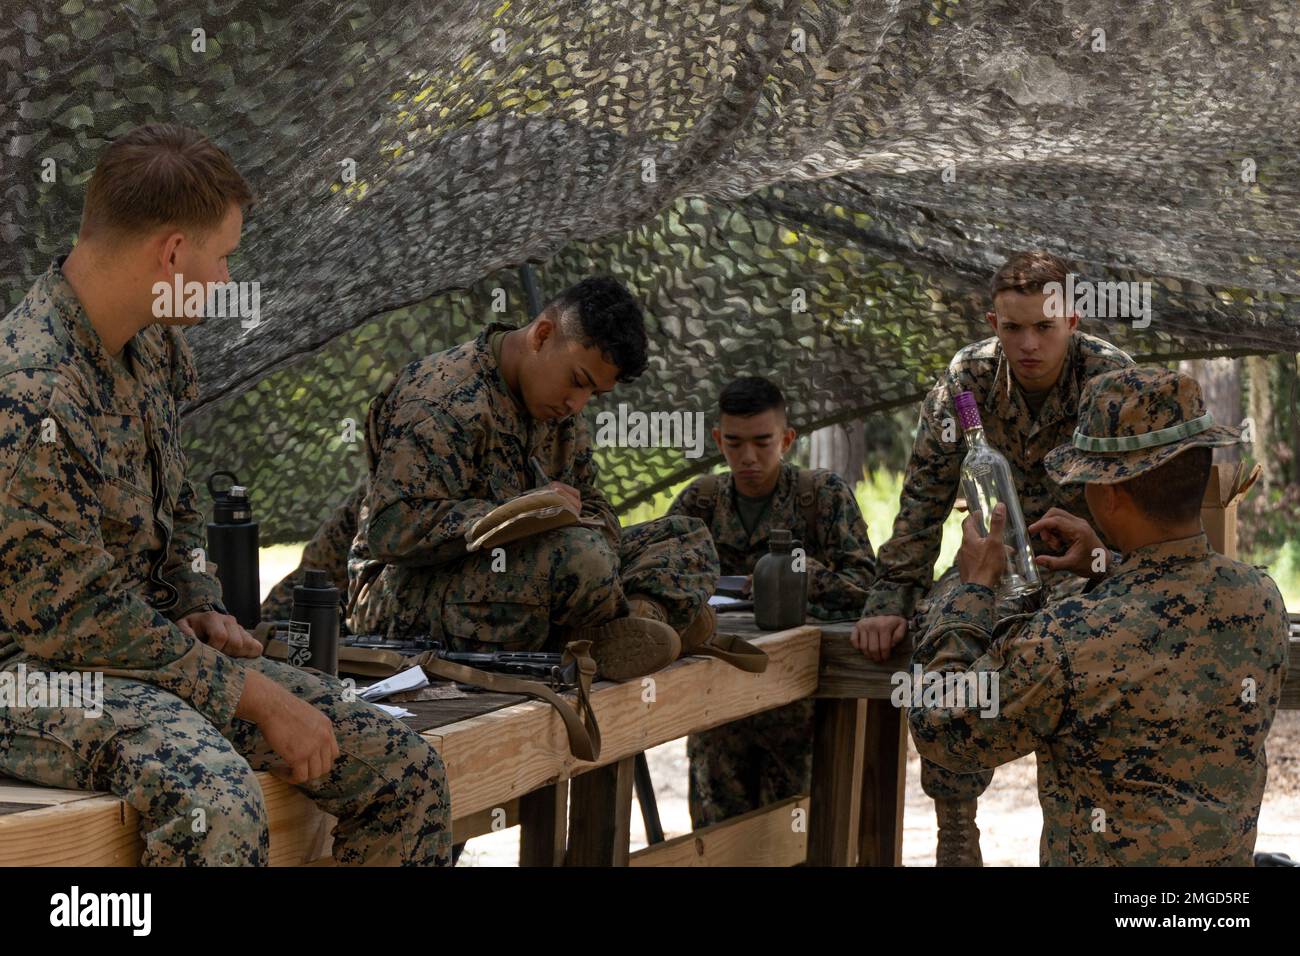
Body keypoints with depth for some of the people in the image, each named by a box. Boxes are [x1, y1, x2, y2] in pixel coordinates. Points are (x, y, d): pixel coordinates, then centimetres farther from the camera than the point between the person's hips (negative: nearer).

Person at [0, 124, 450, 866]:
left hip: (153, 640, 9)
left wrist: (200, 606, 5)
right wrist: (253, 696, -18)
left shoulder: (156, 345, 6)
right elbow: (76, 616, -22)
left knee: (406, 770, 0)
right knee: (215, 802, -39)